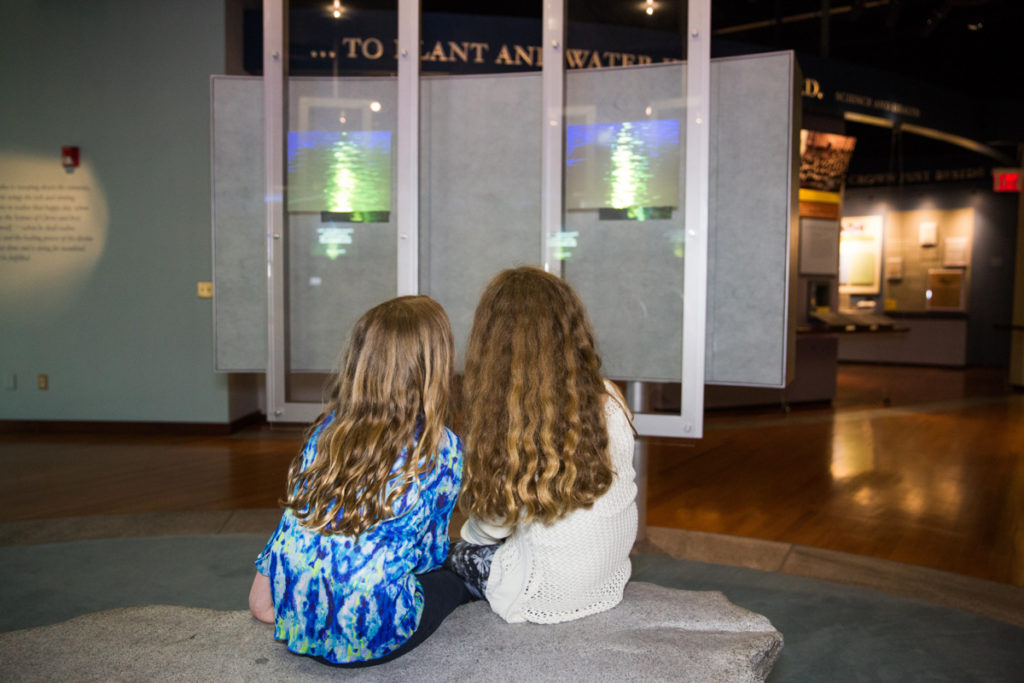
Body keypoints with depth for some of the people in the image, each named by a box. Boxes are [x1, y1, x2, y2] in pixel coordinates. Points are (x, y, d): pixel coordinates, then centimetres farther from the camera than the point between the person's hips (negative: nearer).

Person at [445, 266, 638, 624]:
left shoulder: (503, 419, -25)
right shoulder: (610, 401, -12)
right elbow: (623, 488, 2)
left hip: (544, 597, -5)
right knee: (478, 543, 26)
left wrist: (469, 530, 12)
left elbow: (493, 526, -13)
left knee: (454, 550, 23)